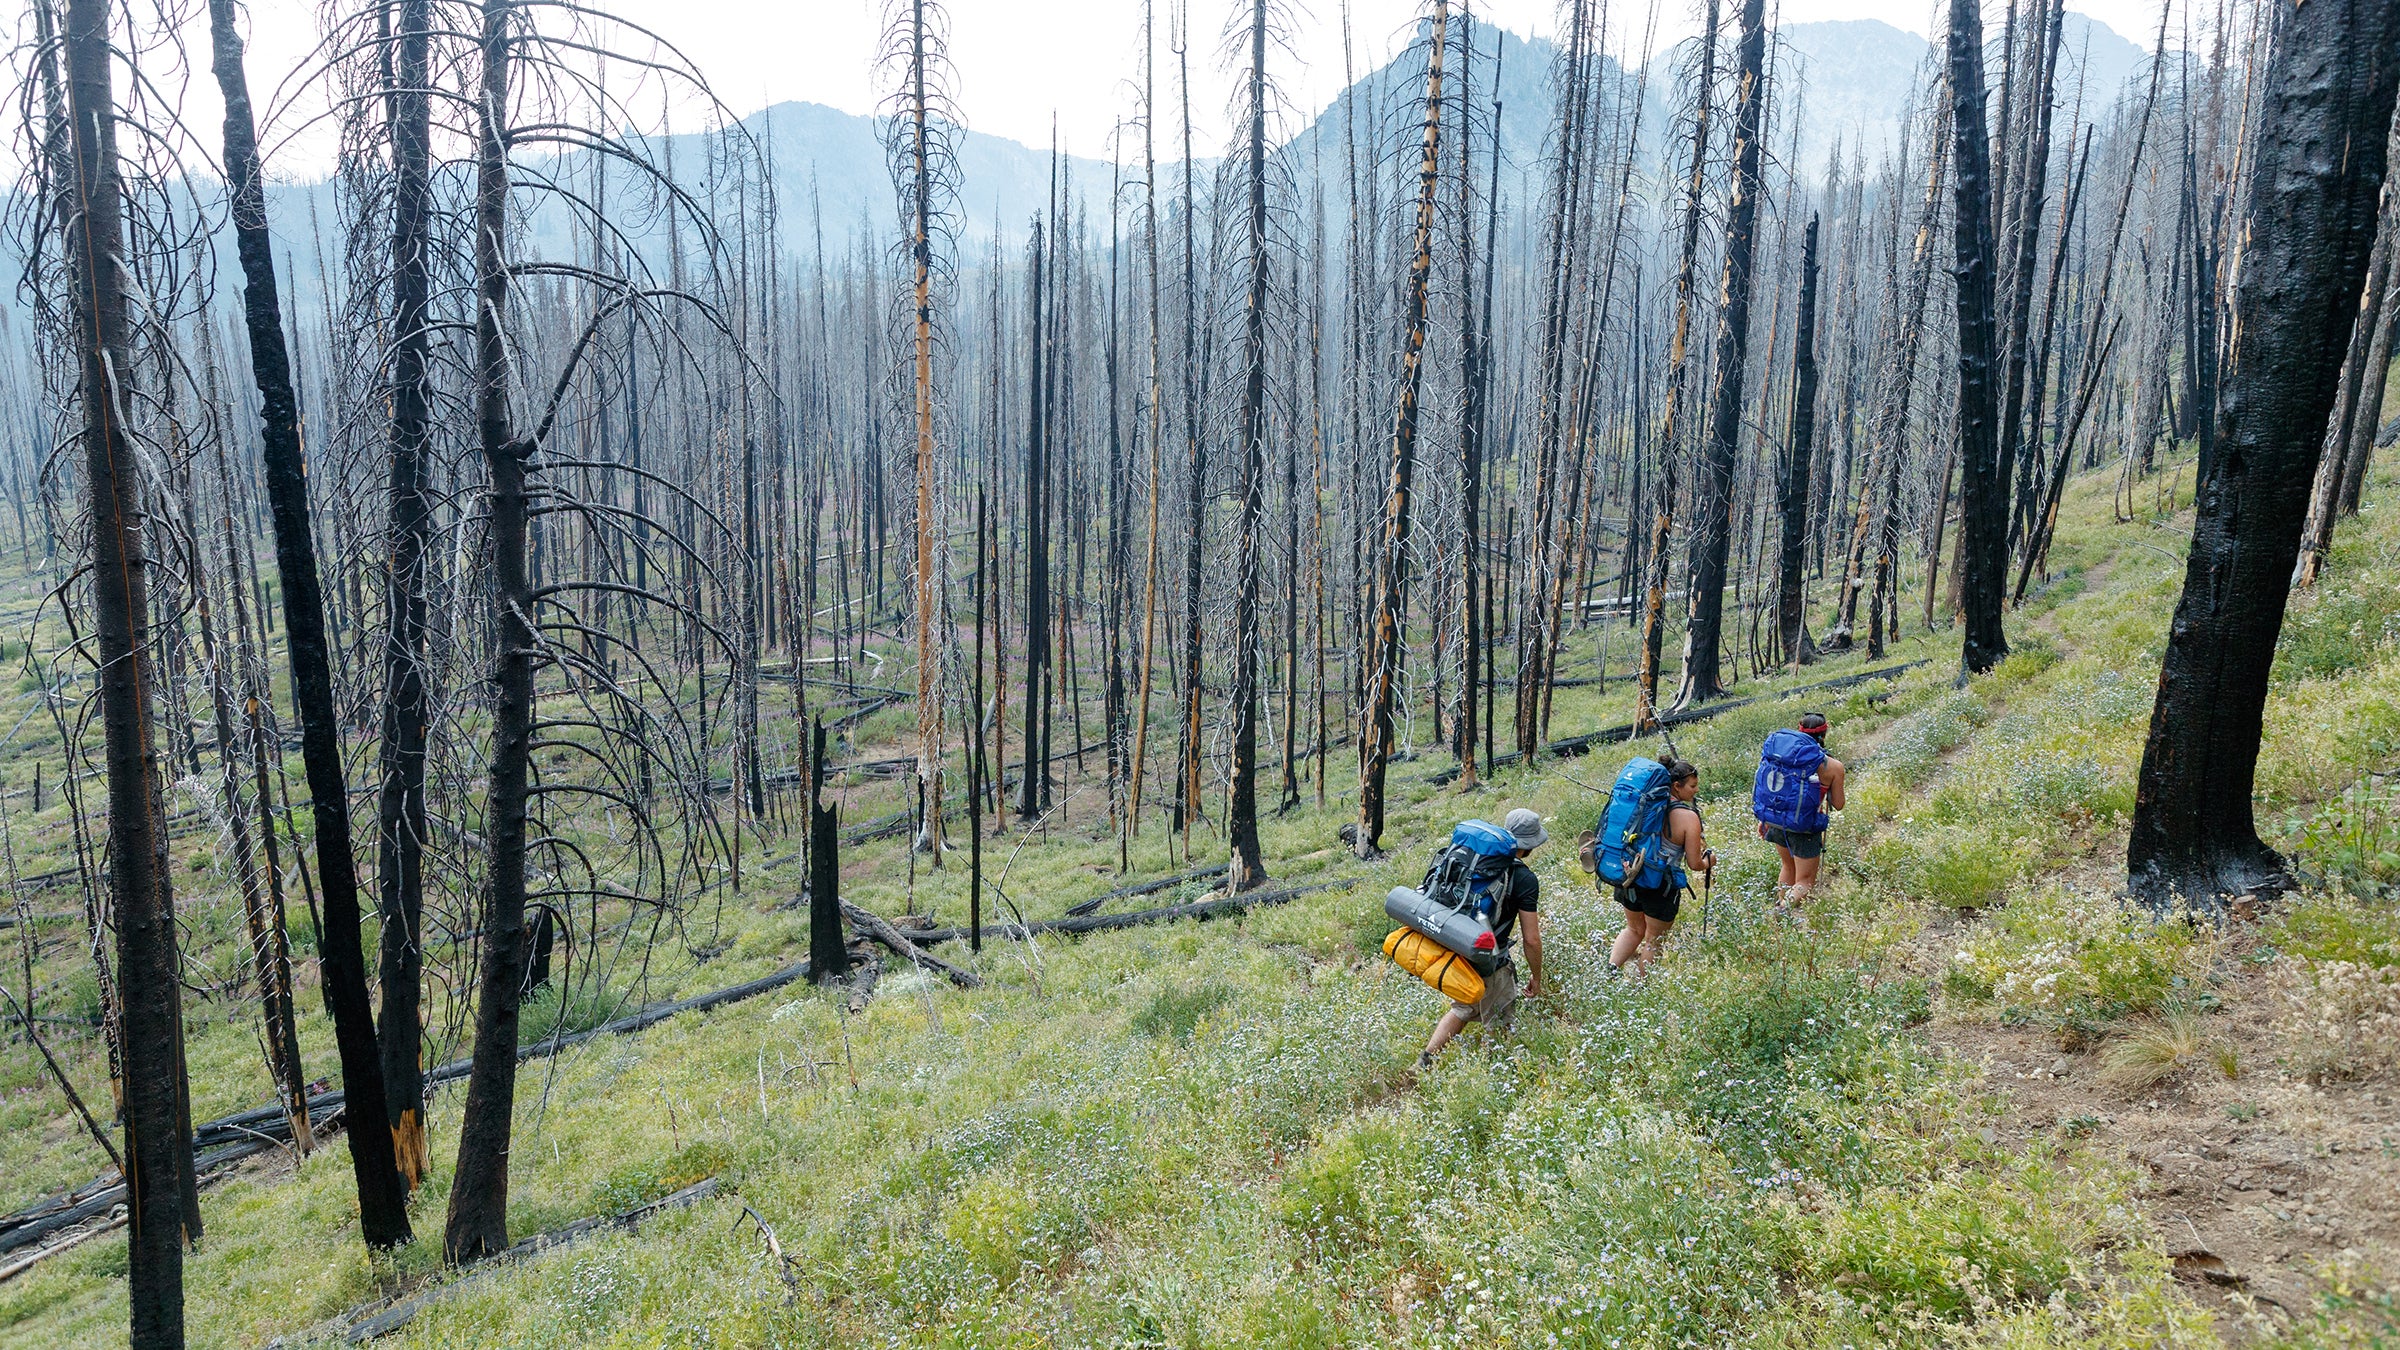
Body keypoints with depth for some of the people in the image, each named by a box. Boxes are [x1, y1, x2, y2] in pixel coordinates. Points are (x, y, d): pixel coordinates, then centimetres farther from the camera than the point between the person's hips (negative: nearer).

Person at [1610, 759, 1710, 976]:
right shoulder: (1688, 817, -17)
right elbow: (1695, 864, -11)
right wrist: (1709, 861, 10)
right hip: (1661, 886, -5)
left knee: (1634, 930, 27)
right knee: (1653, 941, 16)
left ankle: (1611, 968, 12)